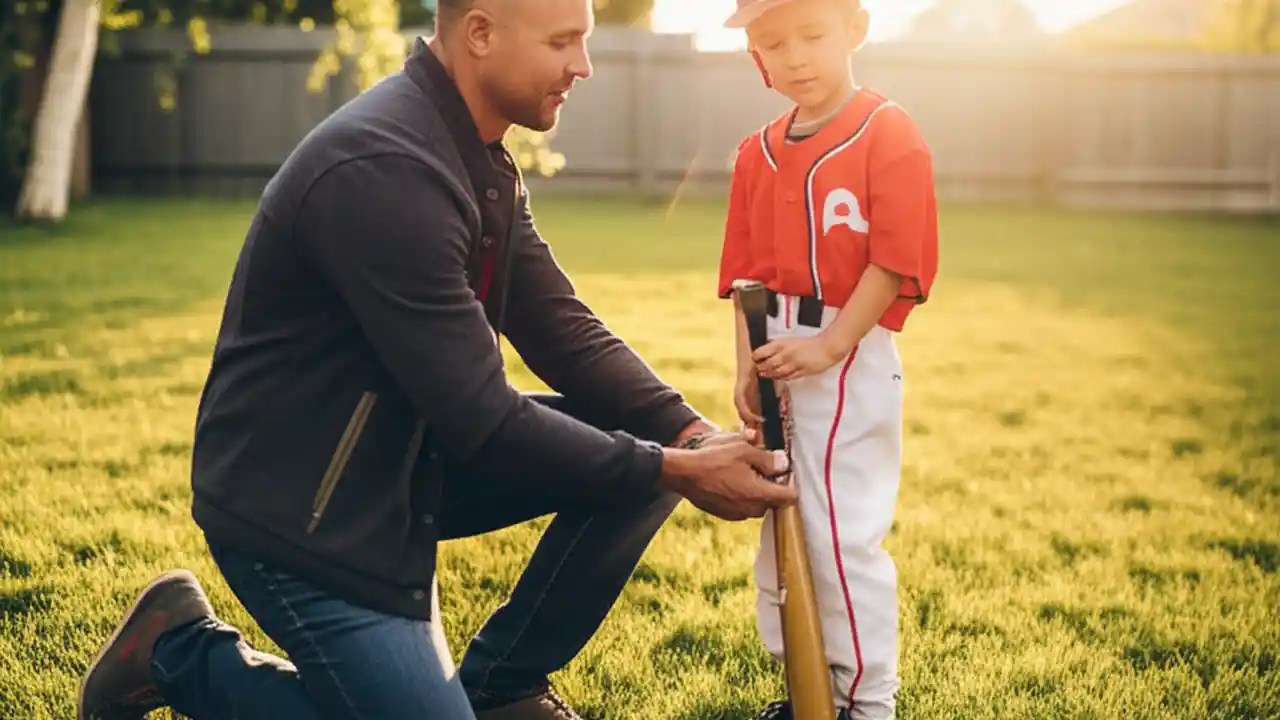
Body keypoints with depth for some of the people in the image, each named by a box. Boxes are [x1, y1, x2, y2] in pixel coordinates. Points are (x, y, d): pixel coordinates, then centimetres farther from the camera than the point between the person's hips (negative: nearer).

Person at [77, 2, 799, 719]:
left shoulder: (482, 162, 4)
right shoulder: (382, 170, -27)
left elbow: (566, 334, 2)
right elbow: (482, 419, -28)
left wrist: (688, 432, -13)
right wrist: (675, 471, -22)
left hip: (407, 462, 9)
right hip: (301, 508, -9)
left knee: (649, 444, -4)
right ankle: (178, 649, 6)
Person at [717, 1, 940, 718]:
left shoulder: (889, 135, -9)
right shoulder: (758, 153, 9)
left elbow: (897, 262, -15)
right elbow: (745, 274, 9)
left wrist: (829, 346, -19)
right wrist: (747, 364, -2)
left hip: (849, 364, -7)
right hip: (777, 365, 7)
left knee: (844, 536, -3)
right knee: (778, 534, 15)